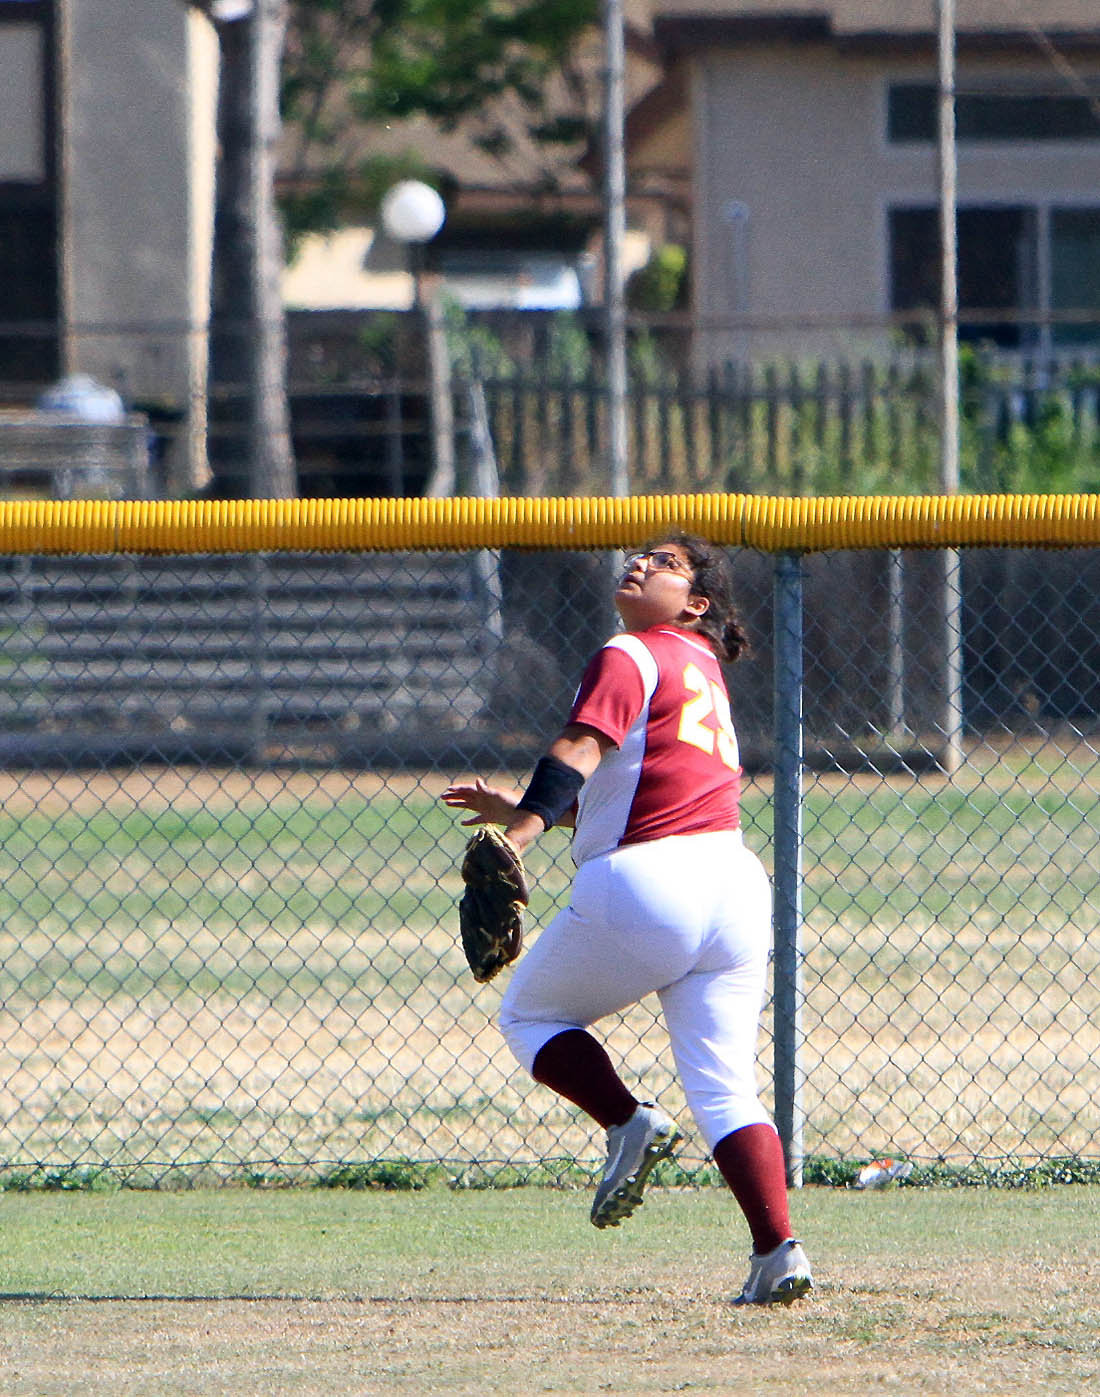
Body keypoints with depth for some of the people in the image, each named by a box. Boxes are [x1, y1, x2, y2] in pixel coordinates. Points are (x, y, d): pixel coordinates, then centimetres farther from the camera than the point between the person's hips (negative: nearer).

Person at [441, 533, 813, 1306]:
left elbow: (580, 750, -19)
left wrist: (521, 830, -31)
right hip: (735, 880, 7)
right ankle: (779, 1252, -12)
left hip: (644, 886, -7)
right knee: (725, 1088, 3)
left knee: (530, 1014, 16)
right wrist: (518, 806, 30)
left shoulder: (629, 658, -1)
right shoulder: (702, 667, 25)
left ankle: (630, 1122, -5)